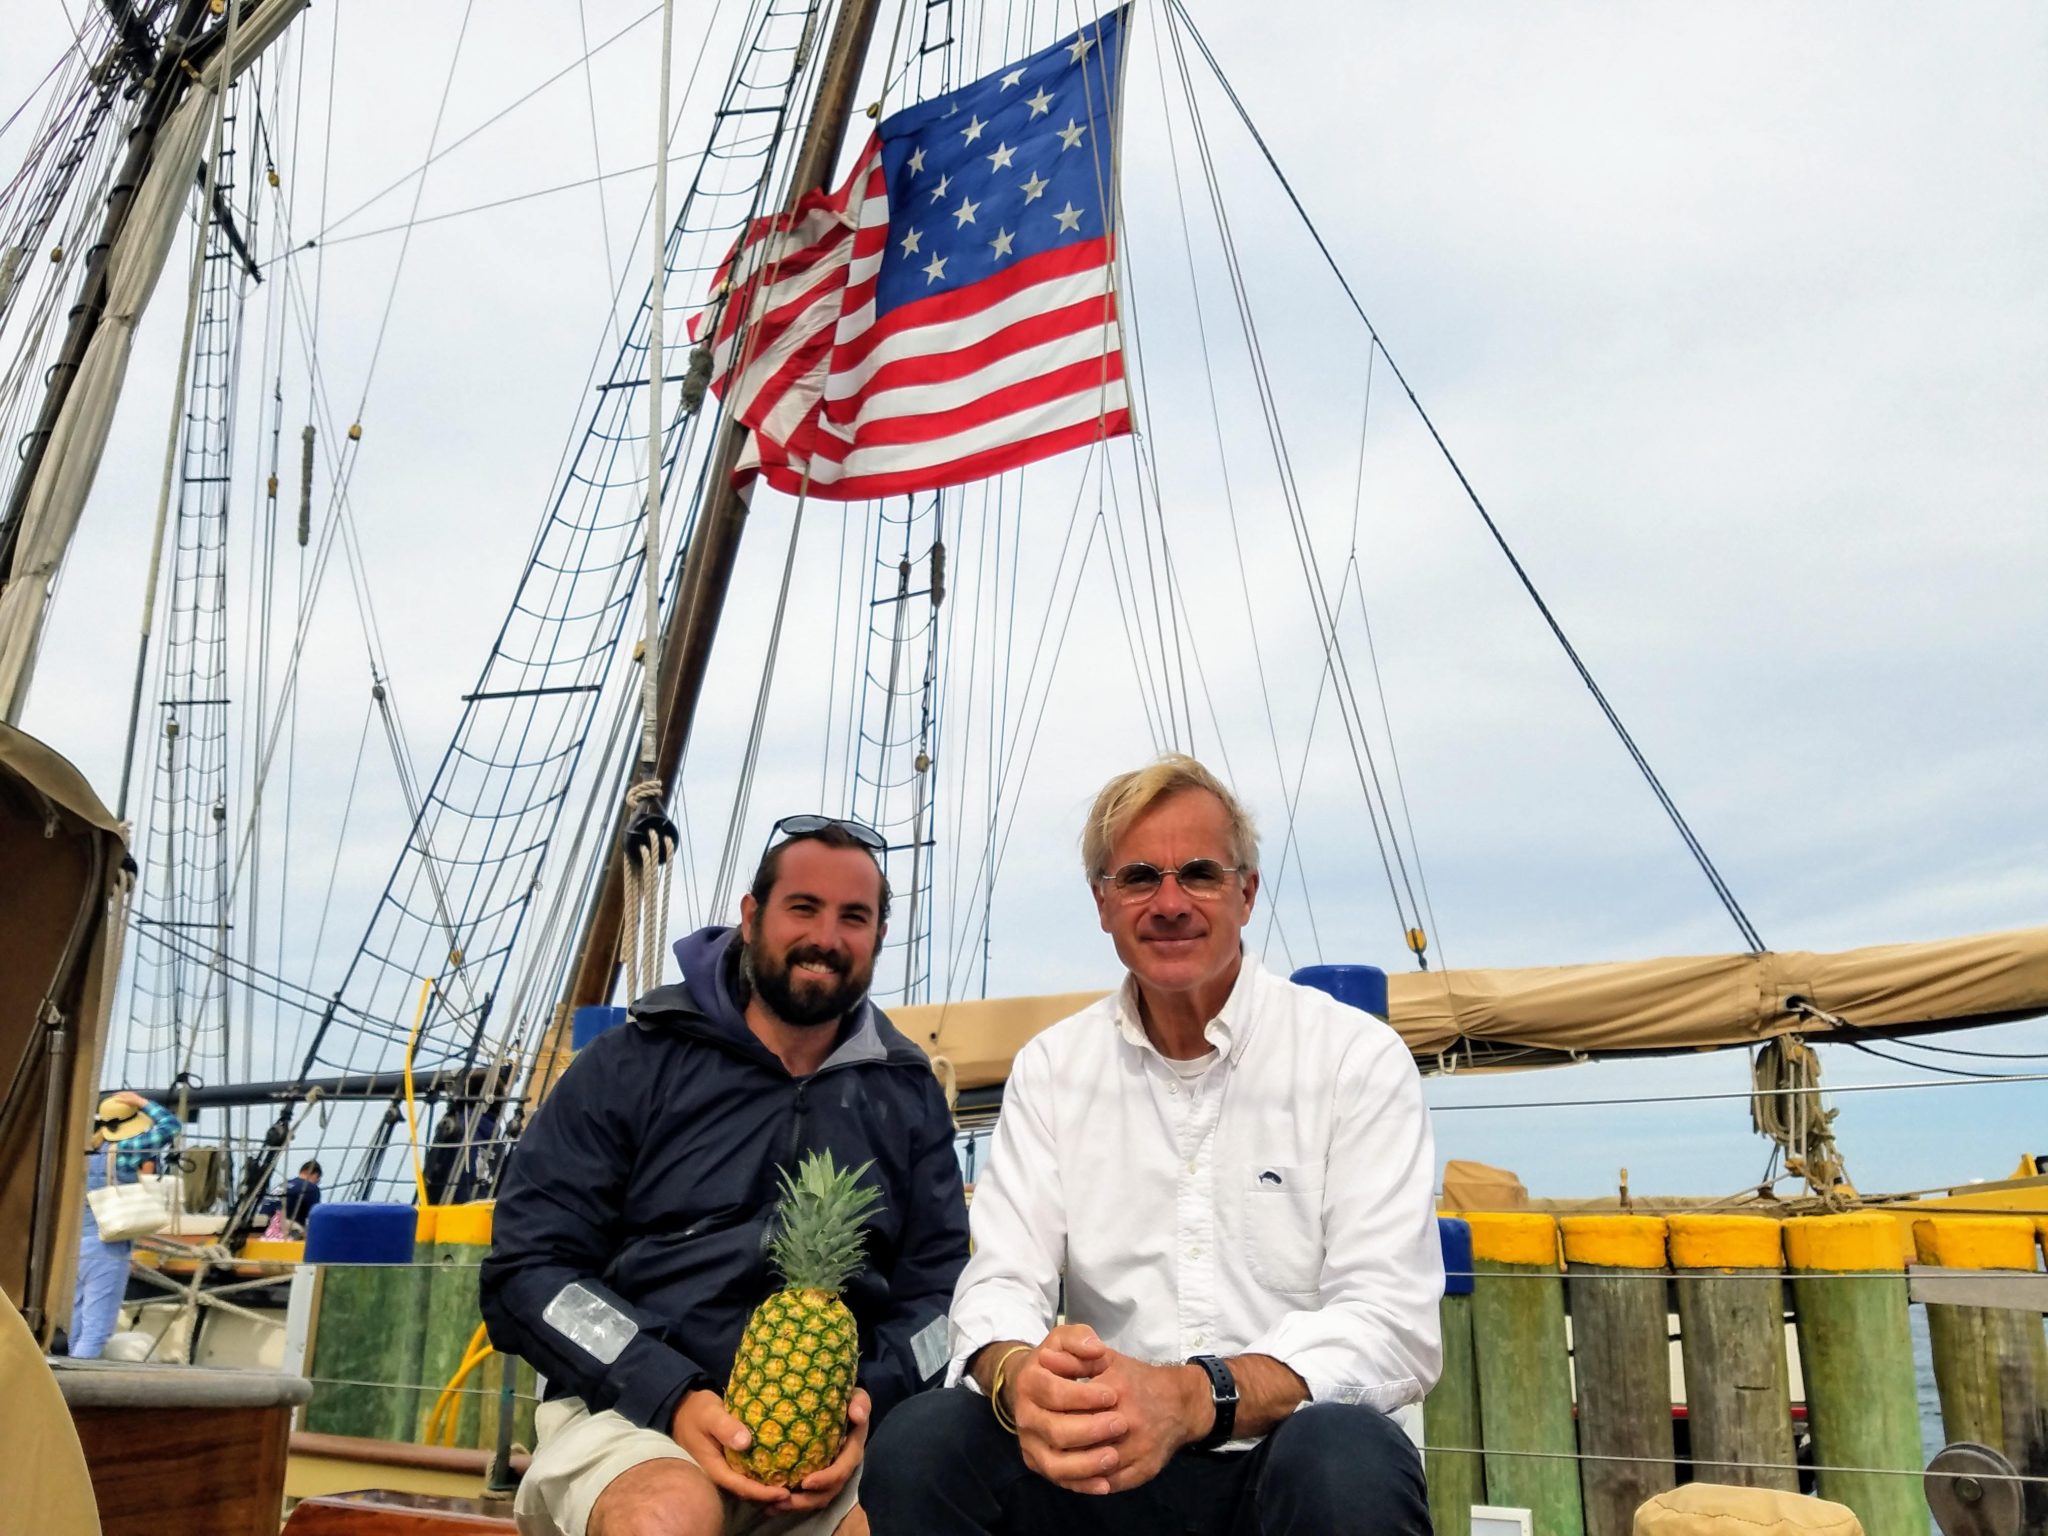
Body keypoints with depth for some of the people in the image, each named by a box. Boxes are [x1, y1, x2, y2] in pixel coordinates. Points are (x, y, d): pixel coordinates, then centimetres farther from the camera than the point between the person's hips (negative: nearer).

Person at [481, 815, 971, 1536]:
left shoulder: (909, 1096, 14)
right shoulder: (632, 1064, 5)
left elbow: (938, 1290, 12)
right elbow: (527, 1269, -1)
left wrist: (872, 1395, -9)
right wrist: (672, 1396, -14)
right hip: (635, 1410, -1)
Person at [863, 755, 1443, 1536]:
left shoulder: (1358, 1057, -6)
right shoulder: (1050, 1068, 4)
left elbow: (1393, 1322, -14)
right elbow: (1001, 1282, -3)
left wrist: (1193, 1399, -32)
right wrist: (1019, 1378, -28)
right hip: (1105, 1464, 3)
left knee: (1347, 1459, -35)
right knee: (915, 1446, -24)